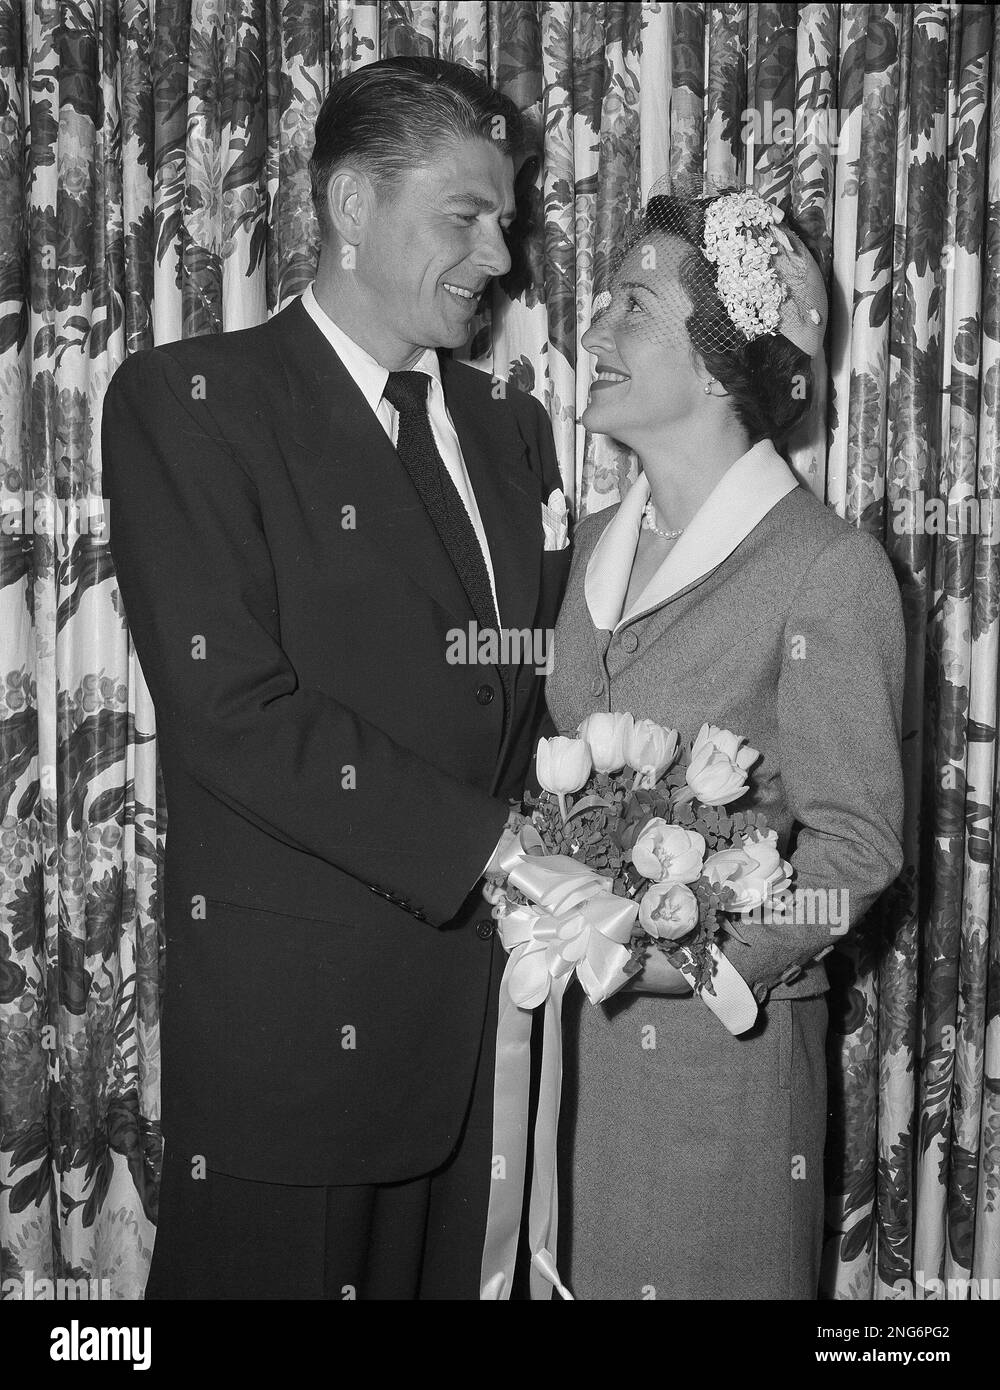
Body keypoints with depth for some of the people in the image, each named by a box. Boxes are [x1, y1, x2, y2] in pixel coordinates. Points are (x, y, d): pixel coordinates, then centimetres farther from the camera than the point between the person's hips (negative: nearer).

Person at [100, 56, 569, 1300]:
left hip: (490, 992, 6)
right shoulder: (188, 401, -7)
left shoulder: (510, 426, 14)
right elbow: (233, 710, -17)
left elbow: (539, 686, 14)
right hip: (298, 1007, -5)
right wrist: (487, 847, -19)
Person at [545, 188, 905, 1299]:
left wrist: (674, 956, -19)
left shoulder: (829, 569, -13)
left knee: (704, 1272, 9)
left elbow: (856, 843, -12)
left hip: (717, 1036, -5)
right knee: (582, 1269, 15)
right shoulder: (594, 544, 8)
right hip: (569, 1030, 6)